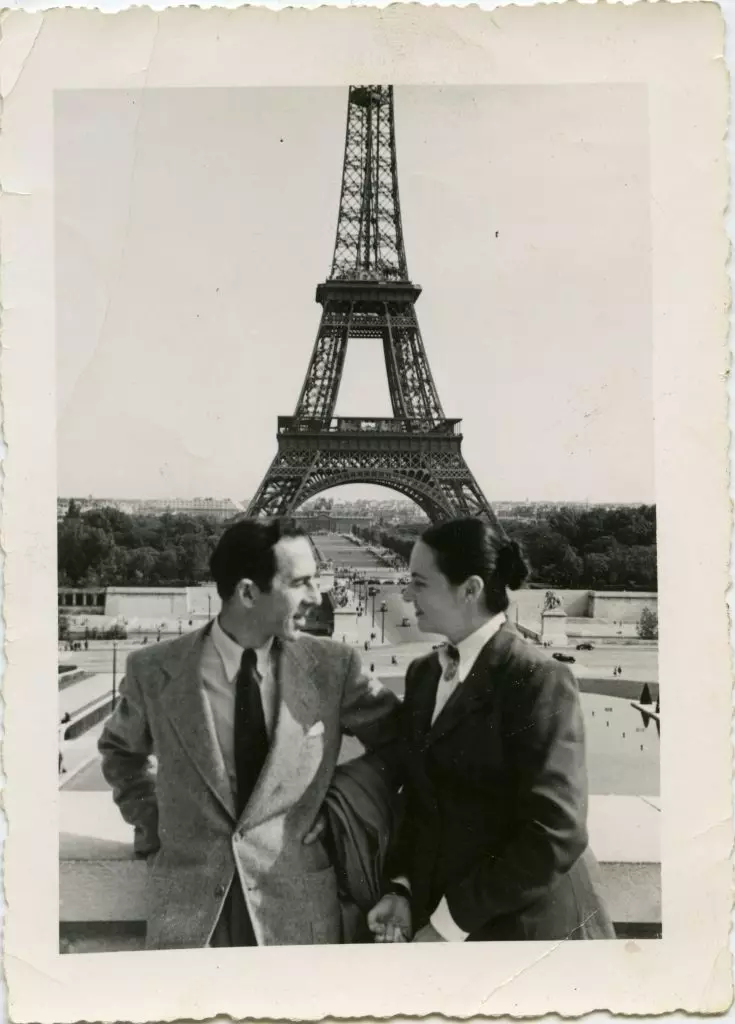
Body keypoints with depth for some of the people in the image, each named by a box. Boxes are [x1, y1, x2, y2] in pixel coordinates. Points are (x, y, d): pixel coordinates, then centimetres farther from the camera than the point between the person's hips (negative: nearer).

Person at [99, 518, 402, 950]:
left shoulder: (333, 665, -8)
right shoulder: (155, 670, -7)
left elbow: (400, 743, 5)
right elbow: (121, 750, 14)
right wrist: (151, 823, 4)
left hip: (299, 904, 1)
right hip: (188, 900, 0)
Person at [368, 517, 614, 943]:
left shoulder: (537, 679, -17)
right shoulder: (422, 673, 5)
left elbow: (555, 832, -21)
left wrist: (453, 920, -16)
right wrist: (401, 888, -3)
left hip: (529, 924, -6)